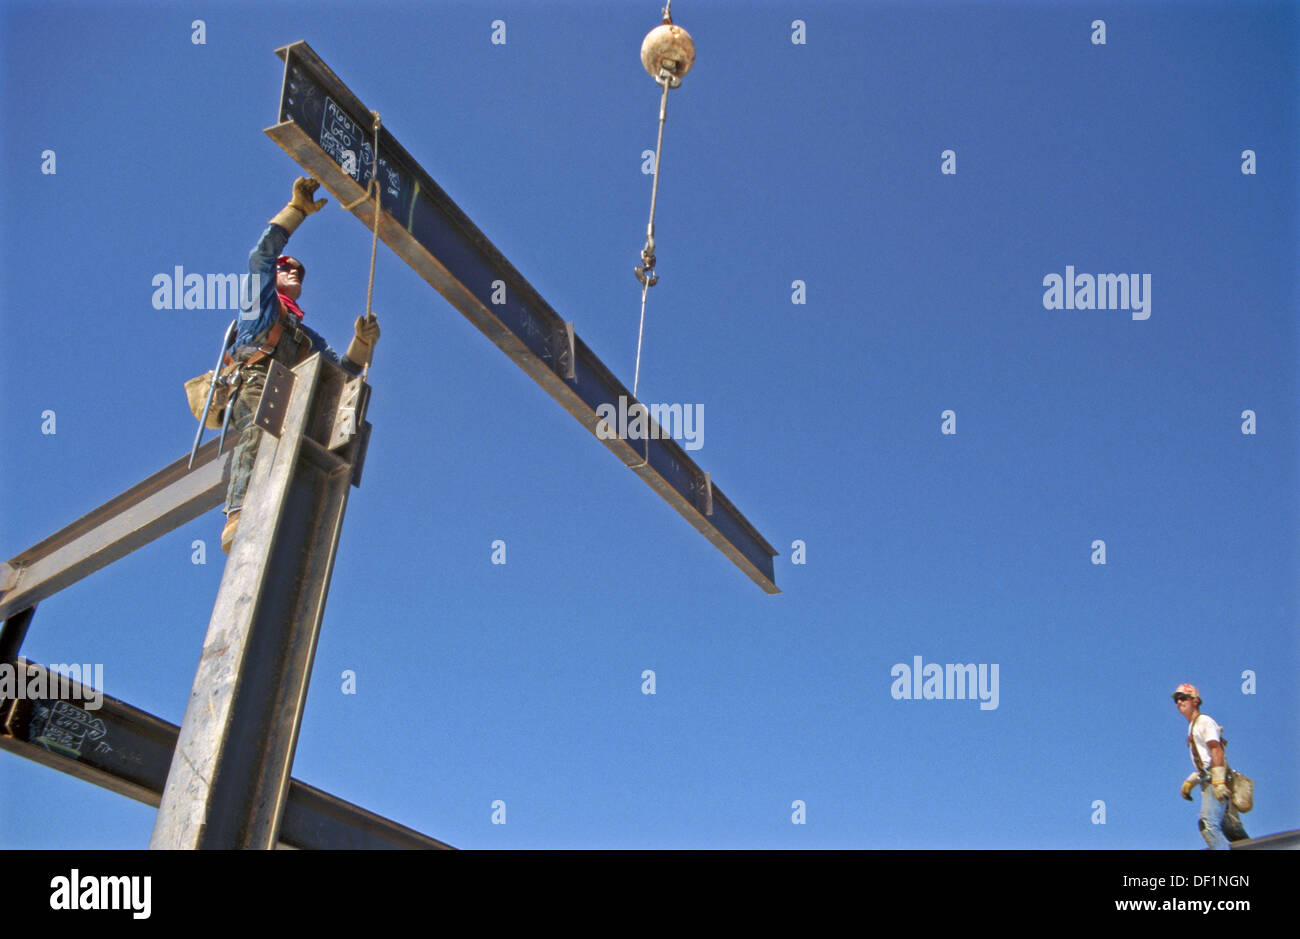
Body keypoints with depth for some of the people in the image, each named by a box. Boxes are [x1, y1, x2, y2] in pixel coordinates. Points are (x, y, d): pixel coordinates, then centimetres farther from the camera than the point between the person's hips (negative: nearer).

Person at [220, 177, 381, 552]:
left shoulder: (308, 336, 42)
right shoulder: (263, 300, 31)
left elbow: (342, 369, 30)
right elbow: (264, 252, 17)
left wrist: (363, 341, 12)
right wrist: (298, 208, 19)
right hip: (254, 384, -5)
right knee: (260, 431, -36)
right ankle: (239, 518, -56)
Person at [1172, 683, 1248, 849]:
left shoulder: (1204, 721, -2)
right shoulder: (1192, 727, 26)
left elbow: (1217, 750, -15)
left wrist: (1218, 782, -24)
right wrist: (1190, 782, 23)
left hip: (1216, 780, -10)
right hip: (1208, 781, 10)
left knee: (1208, 823, -21)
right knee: (1231, 828, 7)